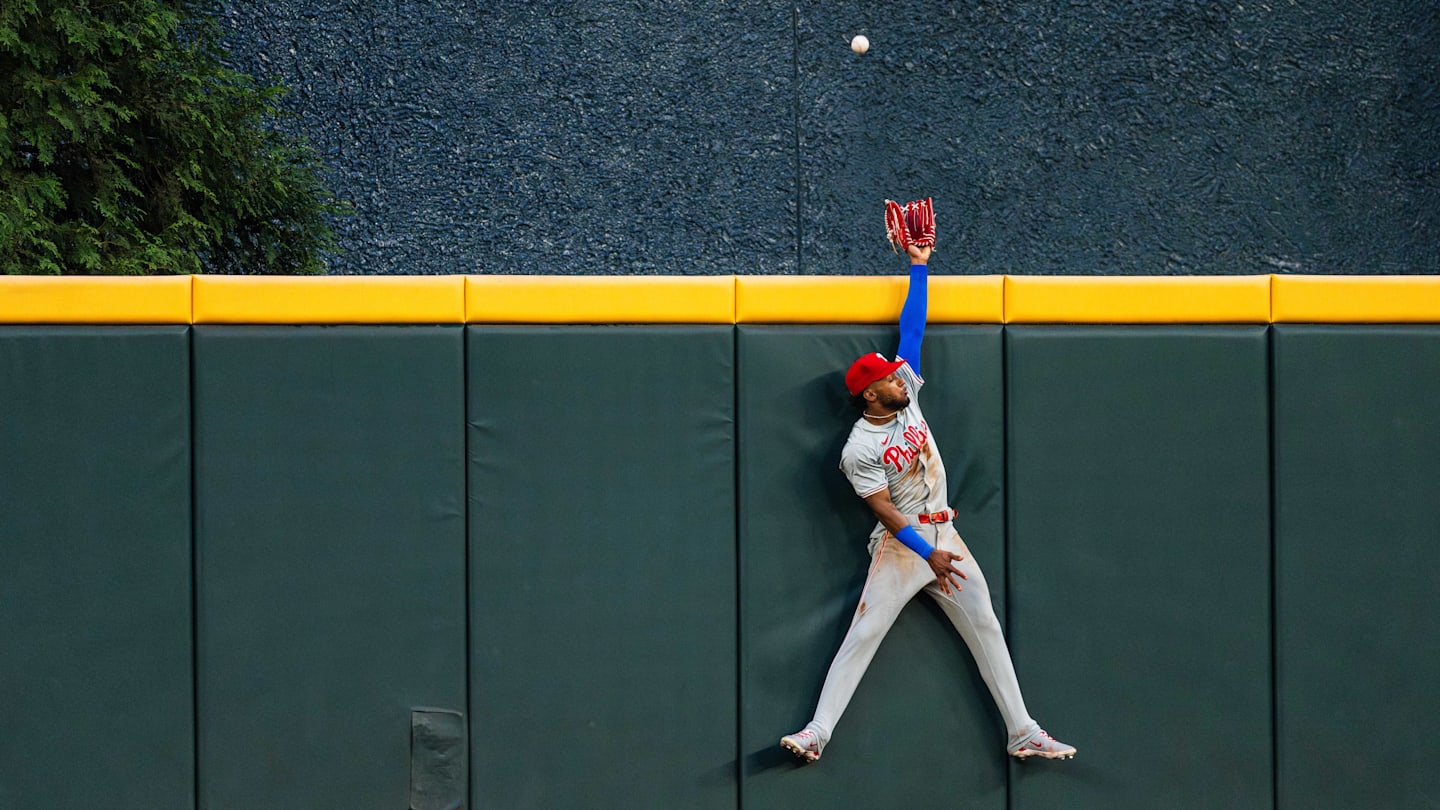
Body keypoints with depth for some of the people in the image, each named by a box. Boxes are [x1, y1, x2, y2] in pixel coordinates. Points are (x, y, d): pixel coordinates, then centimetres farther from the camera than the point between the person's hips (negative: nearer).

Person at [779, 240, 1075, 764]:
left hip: (943, 533, 6)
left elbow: (911, 331, 6)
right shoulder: (860, 450, -13)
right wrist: (929, 555, -26)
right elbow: (886, 512, -18)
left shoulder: (907, 394, 4)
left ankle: (1023, 734, 4)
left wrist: (919, 265, 2)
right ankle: (817, 732, -14)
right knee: (863, 634, -12)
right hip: (901, 545, -6)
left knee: (985, 627, 2)